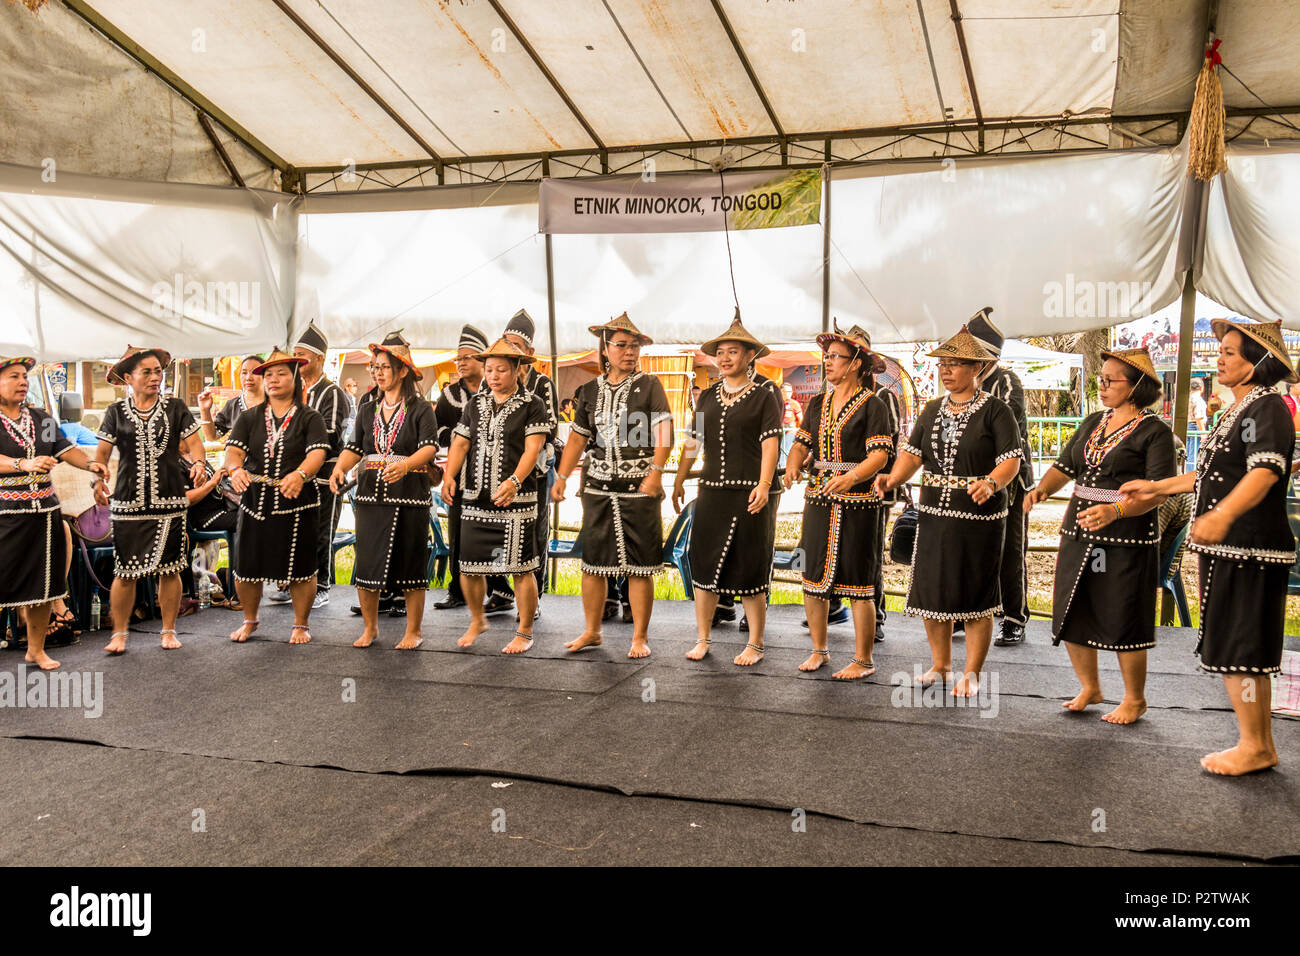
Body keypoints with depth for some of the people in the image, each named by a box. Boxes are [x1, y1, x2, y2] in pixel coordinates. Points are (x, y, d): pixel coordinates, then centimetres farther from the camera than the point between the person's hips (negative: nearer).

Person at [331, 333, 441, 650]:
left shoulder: (420, 409, -1)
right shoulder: (368, 412, 15)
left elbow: (430, 447, -14)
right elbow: (354, 448, 8)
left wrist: (405, 465, -32)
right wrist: (339, 469, -13)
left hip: (410, 494, -4)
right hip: (371, 493, 4)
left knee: (411, 562, 2)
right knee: (366, 562, 4)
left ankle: (413, 631, 15)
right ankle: (370, 627, 22)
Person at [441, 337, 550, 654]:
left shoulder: (532, 405, -1)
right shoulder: (476, 403, 14)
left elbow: (532, 449, -11)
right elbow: (460, 442, 13)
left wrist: (515, 480, -26)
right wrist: (449, 475, -4)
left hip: (515, 499, -5)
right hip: (474, 500, 5)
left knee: (521, 568, -2)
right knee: (469, 566, 8)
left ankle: (525, 632, 14)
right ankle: (477, 621, 33)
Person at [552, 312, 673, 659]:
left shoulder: (649, 385, 1)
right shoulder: (591, 390, 12)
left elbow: (664, 431, -11)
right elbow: (578, 437, 17)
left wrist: (656, 471, -25)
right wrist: (562, 478, 9)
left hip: (640, 490, -3)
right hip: (597, 489, 4)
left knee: (639, 567, 1)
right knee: (593, 563, 8)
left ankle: (640, 637, 13)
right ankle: (592, 631, 24)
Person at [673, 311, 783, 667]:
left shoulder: (766, 392, -2)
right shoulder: (709, 395, 13)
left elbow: (770, 441, -9)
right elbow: (694, 440, 17)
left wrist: (764, 484, -19)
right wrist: (679, 480, 15)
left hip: (751, 493, -5)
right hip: (713, 491, 5)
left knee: (750, 570, 1)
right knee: (704, 564, 5)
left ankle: (755, 645, 13)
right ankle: (702, 639, 17)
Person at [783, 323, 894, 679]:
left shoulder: (871, 405, -6)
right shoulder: (818, 403, 13)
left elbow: (880, 455, -14)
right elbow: (802, 443, 14)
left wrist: (851, 477, -32)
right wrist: (793, 465, -8)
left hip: (857, 502, -6)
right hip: (819, 500, 6)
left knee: (858, 582, -2)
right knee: (813, 577, 10)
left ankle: (863, 660, 10)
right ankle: (818, 650, 26)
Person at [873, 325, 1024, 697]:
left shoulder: (995, 410, -5)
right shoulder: (932, 409, 13)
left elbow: (1012, 460, -12)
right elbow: (913, 453, 7)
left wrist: (992, 483, -31)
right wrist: (893, 477, -12)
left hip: (978, 515, -5)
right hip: (934, 513, 6)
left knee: (975, 596, 1)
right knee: (931, 590, 9)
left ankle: (971, 674, 13)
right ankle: (940, 666, 25)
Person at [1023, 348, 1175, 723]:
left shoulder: (1154, 431, -7)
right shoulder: (1092, 423, 13)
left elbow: (1158, 492, -15)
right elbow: (1065, 466, 13)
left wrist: (1114, 510, -31)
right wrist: (1042, 489, -8)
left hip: (1126, 541, -6)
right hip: (1078, 534, 7)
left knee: (1122, 622, 1)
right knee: (1072, 615, 11)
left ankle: (1134, 699, 21)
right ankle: (1089, 688, 30)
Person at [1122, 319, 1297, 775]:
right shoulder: (1239, 409, 18)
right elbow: (1211, 474, 28)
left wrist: (1222, 515, -45)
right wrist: (1155, 487, 28)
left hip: (1249, 548, -10)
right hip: (1229, 548, 10)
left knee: (1235, 650, -5)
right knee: (1249, 652, 14)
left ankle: (1251, 747, 6)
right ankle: (1262, 745, 23)